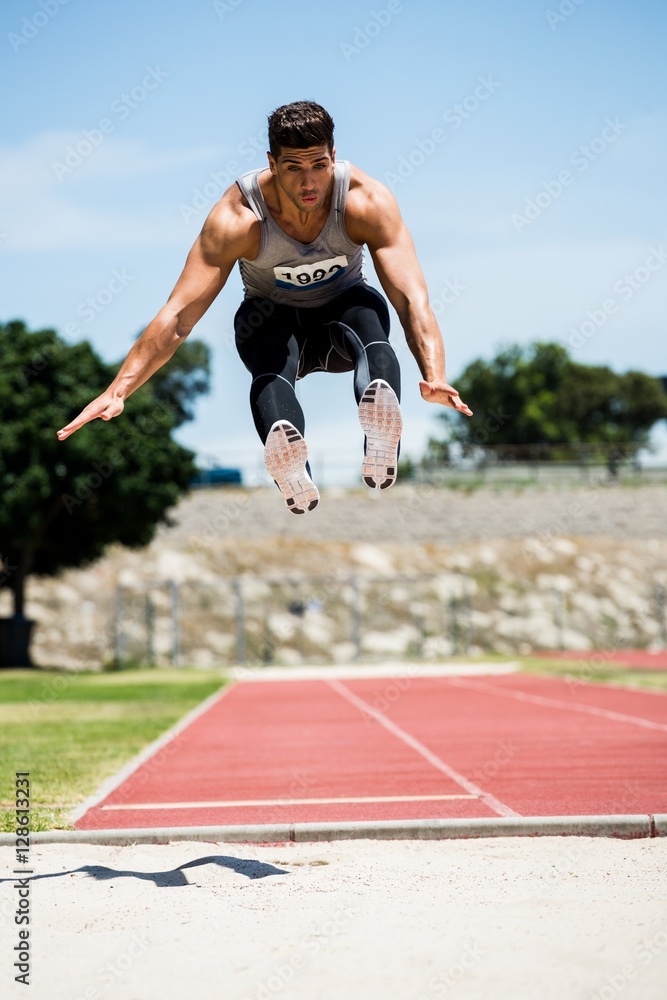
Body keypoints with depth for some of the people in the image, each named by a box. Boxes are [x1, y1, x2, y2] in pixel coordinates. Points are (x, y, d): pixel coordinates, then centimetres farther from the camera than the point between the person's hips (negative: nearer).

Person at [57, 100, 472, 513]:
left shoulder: (368, 201, -25)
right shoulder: (238, 217, -26)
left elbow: (412, 297, -31)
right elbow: (179, 313, -28)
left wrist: (435, 377, -49)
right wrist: (117, 392, -38)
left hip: (341, 307, 0)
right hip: (272, 317, 0)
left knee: (368, 309, -37)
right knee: (270, 370, -37)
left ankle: (382, 448, -66)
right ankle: (290, 466, -68)